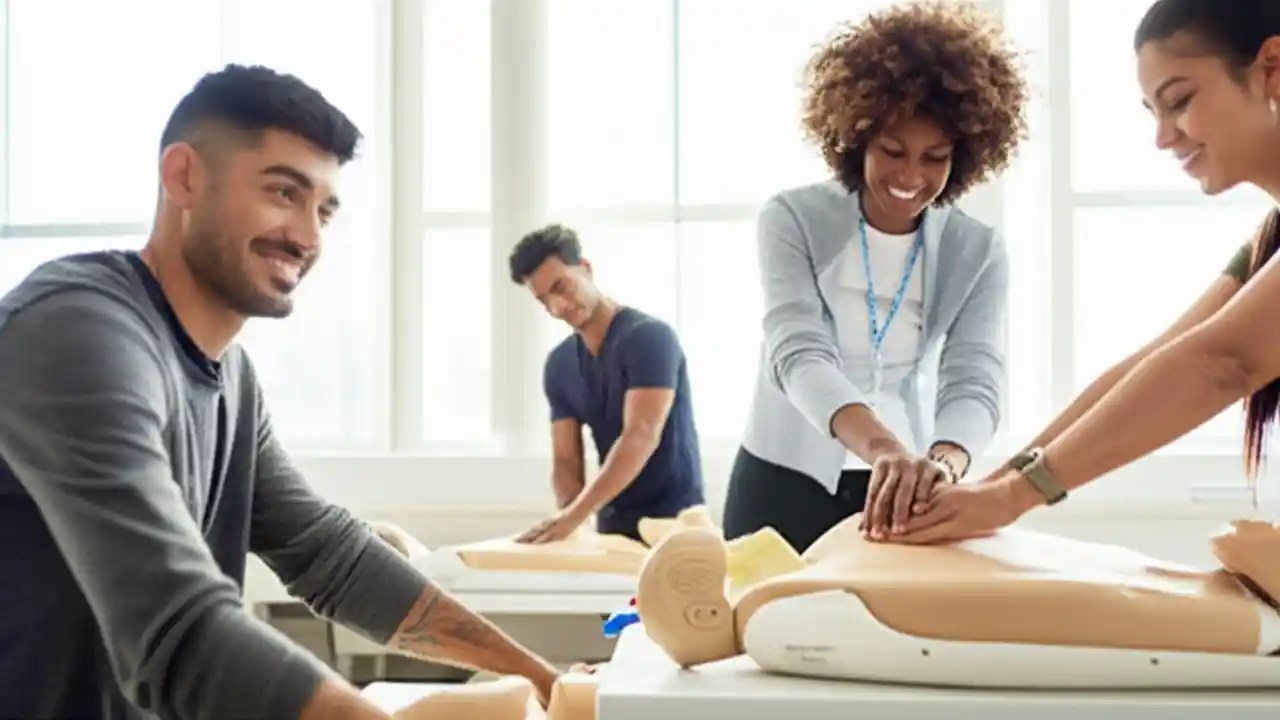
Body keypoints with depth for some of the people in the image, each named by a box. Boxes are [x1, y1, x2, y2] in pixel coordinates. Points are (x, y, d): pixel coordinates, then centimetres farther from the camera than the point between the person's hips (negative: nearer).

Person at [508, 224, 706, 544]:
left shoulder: (649, 336, -14)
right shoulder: (558, 366, 7)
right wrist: (564, 521, -18)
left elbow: (641, 437, -25)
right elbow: (566, 462, 3)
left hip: (672, 521, -5)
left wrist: (574, 516, -33)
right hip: (612, 526, 6)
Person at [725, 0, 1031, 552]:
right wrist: (881, 446, -45)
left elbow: (974, 380, -18)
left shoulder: (978, 252, -6)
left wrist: (941, 462, -42)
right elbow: (797, 352, -26)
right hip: (786, 479, -1)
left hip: (903, 487, 2)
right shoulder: (793, 219, -12)